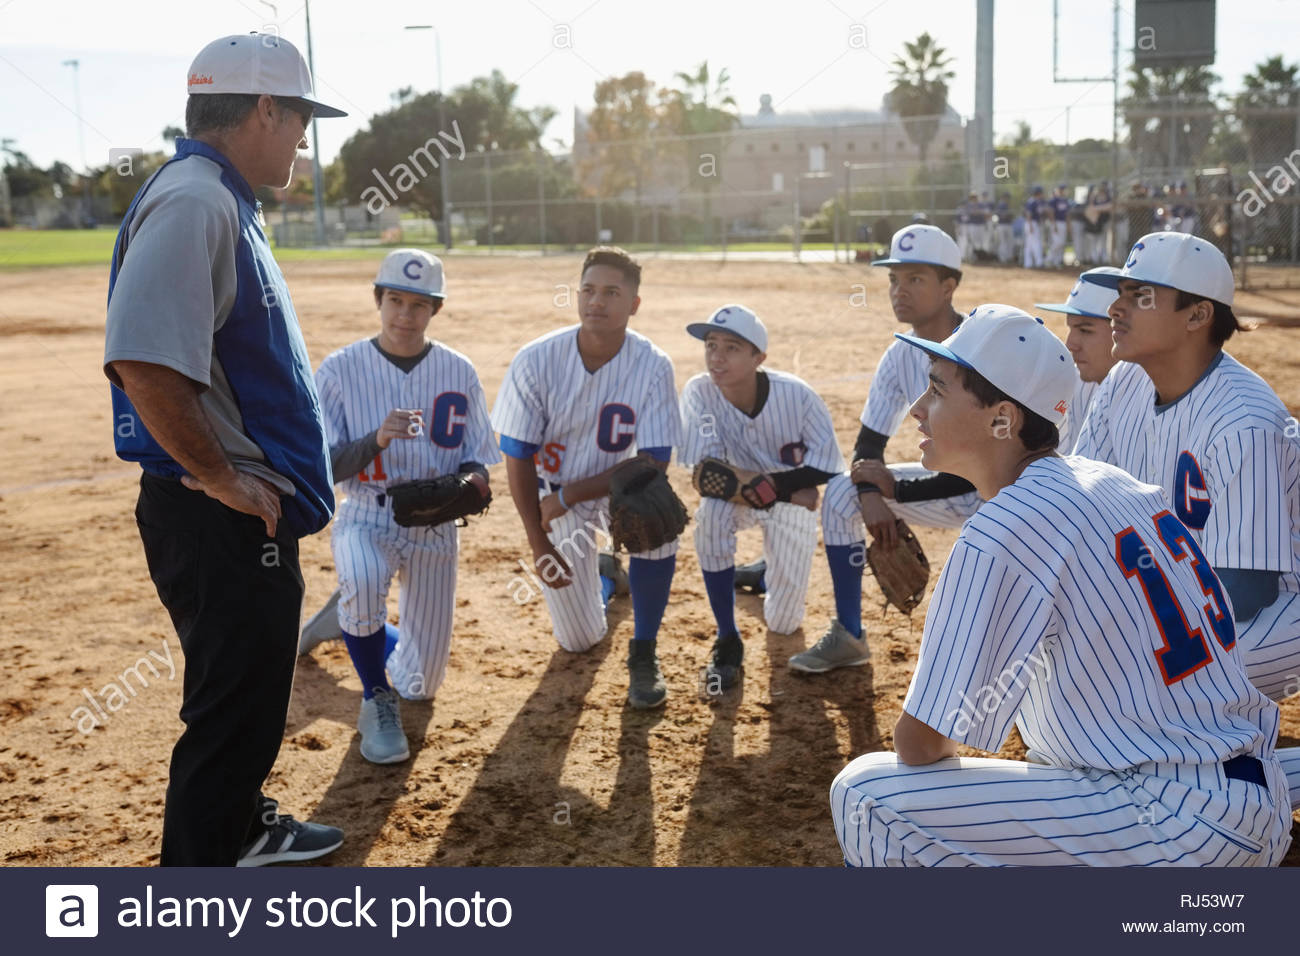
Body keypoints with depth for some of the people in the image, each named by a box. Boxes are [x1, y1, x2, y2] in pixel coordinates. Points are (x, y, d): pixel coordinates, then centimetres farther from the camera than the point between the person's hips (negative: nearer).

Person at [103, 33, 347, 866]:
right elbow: (142, 363, -32)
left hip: (252, 515, 10)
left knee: (256, 695, 25)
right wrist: (220, 477, -21)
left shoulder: (226, 203, 14)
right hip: (221, 520, -10)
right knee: (231, 711, 1)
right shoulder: (191, 202, -19)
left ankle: (240, 828, 45)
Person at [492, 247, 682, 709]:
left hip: (619, 485, -1)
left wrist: (567, 497, -27)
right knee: (580, 640, 5)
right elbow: (518, 459, -13)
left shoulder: (653, 365, -21)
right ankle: (603, 571, 43)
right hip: (555, 498, 1)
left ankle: (643, 651, -15)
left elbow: (654, 462, -23)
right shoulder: (536, 360, -20)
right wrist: (539, 544, -15)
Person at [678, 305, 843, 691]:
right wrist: (787, 488, -33)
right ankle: (727, 641, -22)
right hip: (737, 495, 0)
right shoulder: (699, 393, -25)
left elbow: (826, 469, -20)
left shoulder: (797, 396, -27)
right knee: (710, 511, -37)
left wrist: (776, 486, -32)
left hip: (793, 504, 0)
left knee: (783, 622, -2)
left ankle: (767, 569, 36)